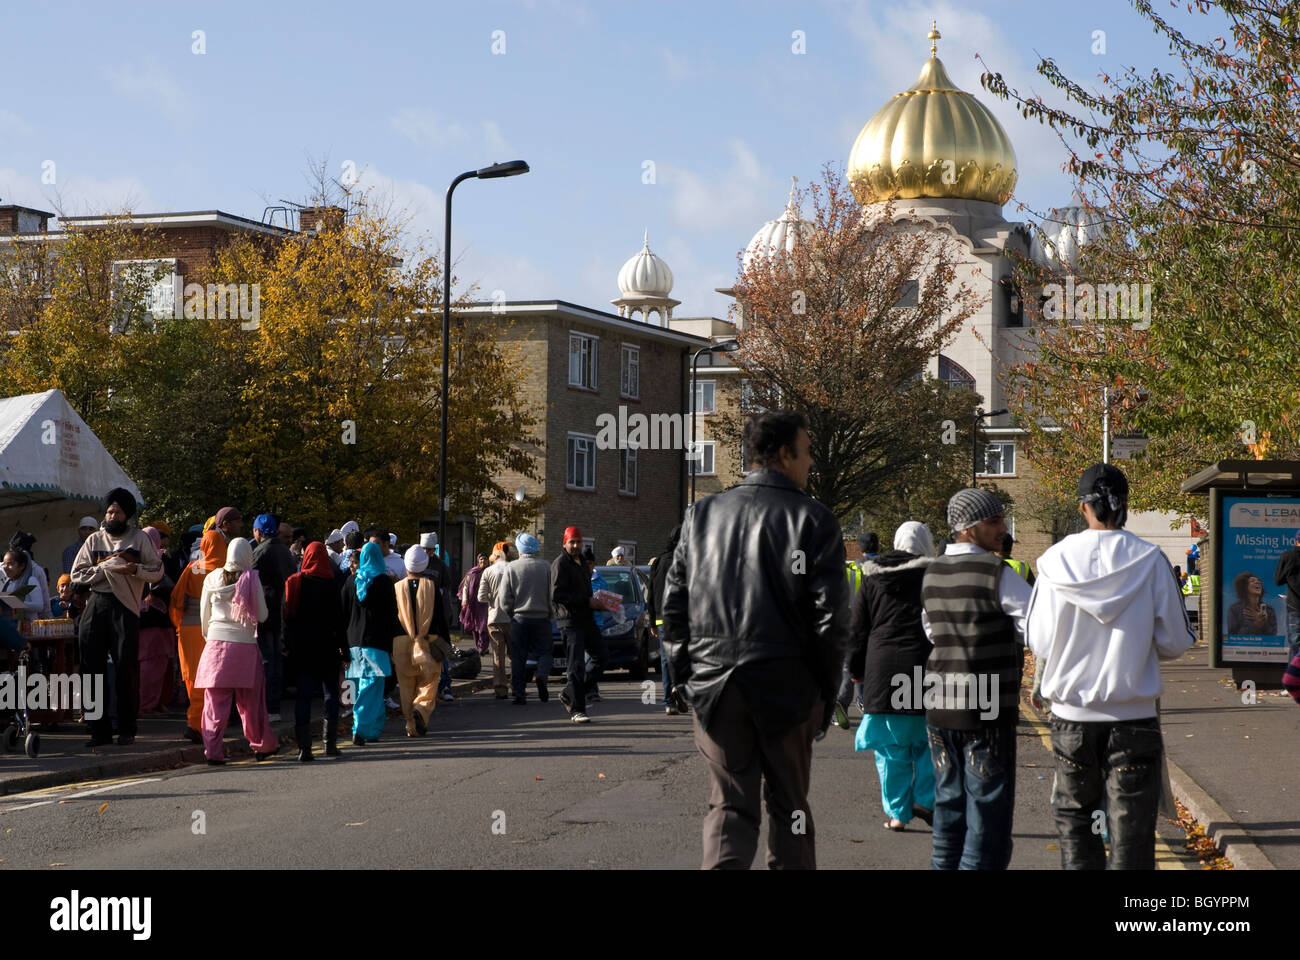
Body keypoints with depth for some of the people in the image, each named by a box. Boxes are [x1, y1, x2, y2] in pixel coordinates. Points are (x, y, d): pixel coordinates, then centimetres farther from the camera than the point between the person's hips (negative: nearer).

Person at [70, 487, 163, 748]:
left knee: (126, 668, -6)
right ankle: (100, 729, 5)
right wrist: (108, 567, -5)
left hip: (125, 606, -3)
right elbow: (77, 574, 7)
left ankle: (127, 730, 1)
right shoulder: (94, 540, 15)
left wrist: (135, 569, -15)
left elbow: (157, 572, 4)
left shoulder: (139, 538, 10)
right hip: (96, 605, 3)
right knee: (92, 667, -2)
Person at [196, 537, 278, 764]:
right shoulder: (251, 579, -4)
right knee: (250, 700, 11)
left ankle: (212, 750, -5)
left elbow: (204, 616, 11)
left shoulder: (212, 578, 5)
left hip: (216, 643, 2)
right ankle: (262, 745, 23)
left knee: (215, 701, 2)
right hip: (244, 644, -2)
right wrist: (262, 598, 16)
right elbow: (262, 615, -3)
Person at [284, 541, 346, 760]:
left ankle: (304, 747, -3)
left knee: (303, 695, 3)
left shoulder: (294, 582, 0)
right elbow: (338, 619, -5)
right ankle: (330, 743, 6)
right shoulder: (330, 584, -6)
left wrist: (287, 646, 7)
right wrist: (343, 648, 0)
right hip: (326, 647, -1)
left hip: (300, 647, 2)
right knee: (331, 692, 11)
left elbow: (287, 616, 2)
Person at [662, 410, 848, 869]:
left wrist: (684, 675, 12)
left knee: (730, 805, 8)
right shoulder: (812, 519, -4)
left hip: (713, 684, 3)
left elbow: (674, 603, 6)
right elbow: (830, 613, -9)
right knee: (788, 804, 11)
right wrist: (826, 693, -1)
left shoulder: (702, 513, 7)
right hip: (785, 686, -2)